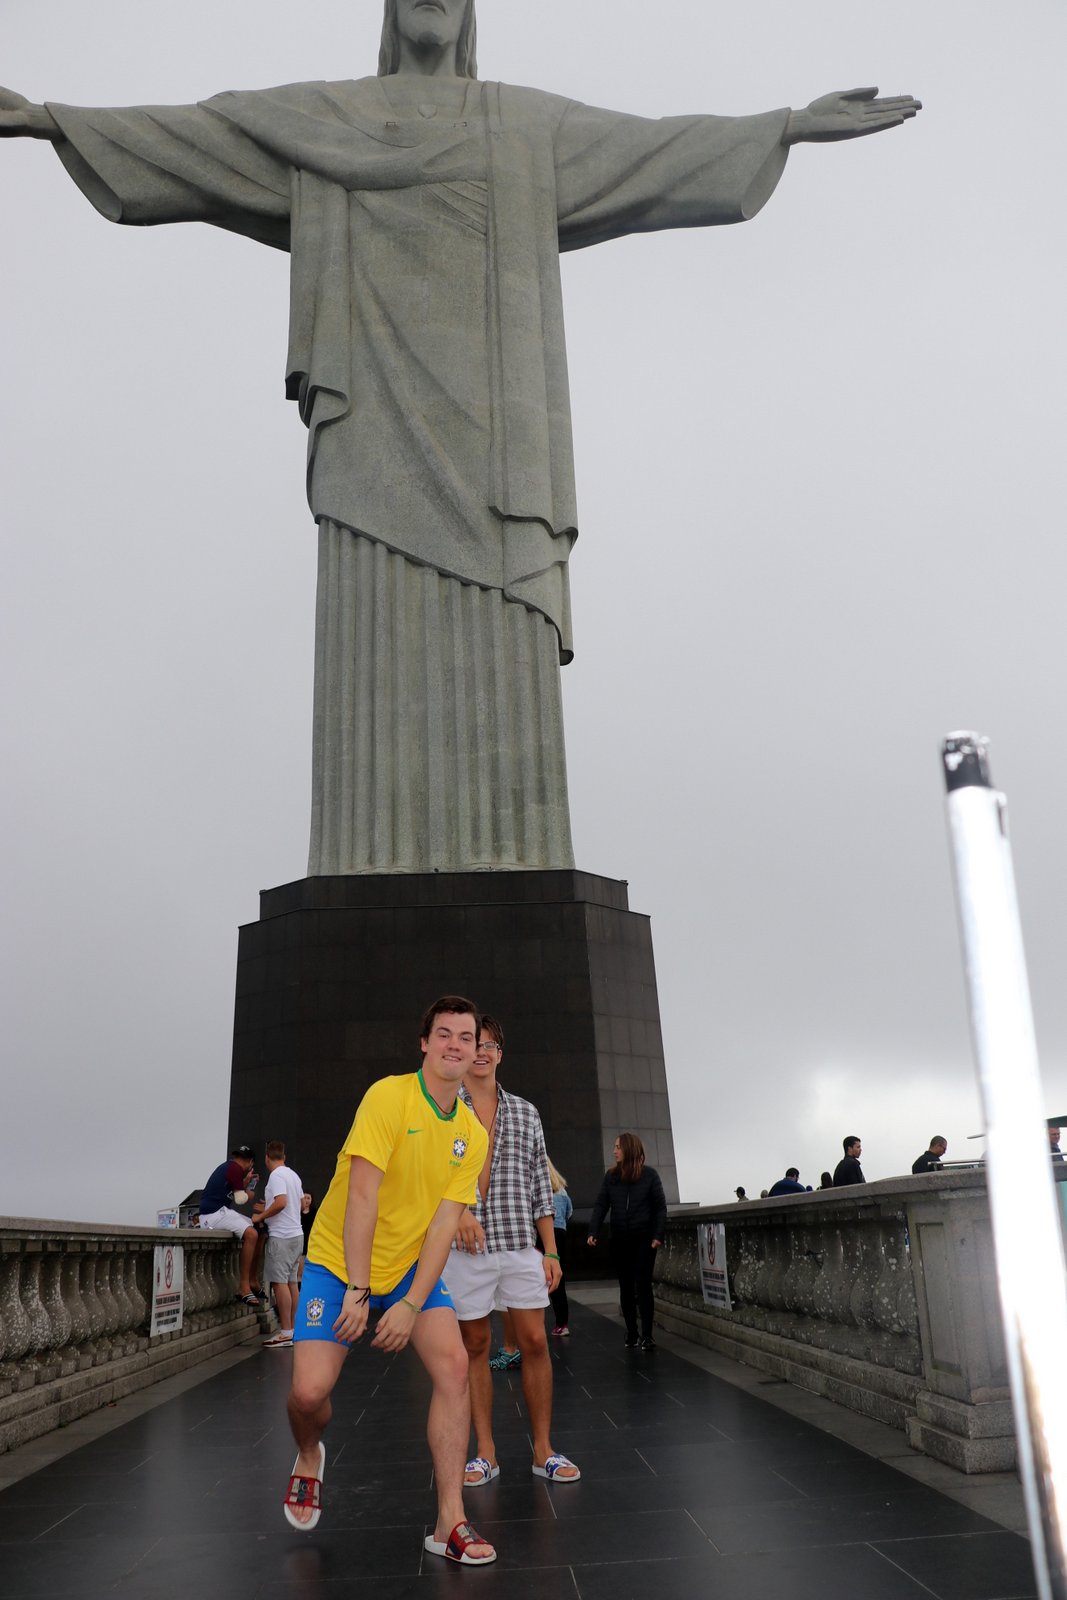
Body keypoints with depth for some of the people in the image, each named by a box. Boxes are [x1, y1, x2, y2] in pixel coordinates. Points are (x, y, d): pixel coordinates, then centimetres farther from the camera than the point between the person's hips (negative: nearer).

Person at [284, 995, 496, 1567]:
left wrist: (411, 1303, -16)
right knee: (310, 1391, -12)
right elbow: (361, 1197, -22)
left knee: (453, 1364, -15)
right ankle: (309, 1457, 25)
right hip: (339, 1263, -4)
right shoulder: (388, 1096, -19)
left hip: (413, 1267, 4)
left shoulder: (472, 1134, -4)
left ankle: (450, 1524, -4)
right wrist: (357, 1291, -23)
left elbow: (444, 1223, -7)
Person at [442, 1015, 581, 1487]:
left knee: (535, 1342, 1)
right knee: (475, 1347, 6)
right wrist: (457, 1210, -19)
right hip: (464, 1248, -2)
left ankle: (544, 1449, 13)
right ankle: (485, 1452, 17)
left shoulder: (525, 1113, 11)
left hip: (521, 1244, 2)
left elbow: (540, 1186, 12)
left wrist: (550, 1250, 8)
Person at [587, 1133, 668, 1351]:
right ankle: (631, 1332, 15)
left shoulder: (649, 1174, -2)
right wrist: (593, 1232, -10)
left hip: (643, 1239, -3)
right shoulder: (611, 1176, 6)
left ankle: (647, 1335, -2)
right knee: (626, 1287, 7)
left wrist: (658, 1235, -10)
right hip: (619, 1240, 3)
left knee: (643, 1285, -5)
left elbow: (660, 1207, -1)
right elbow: (600, 1205, 1)